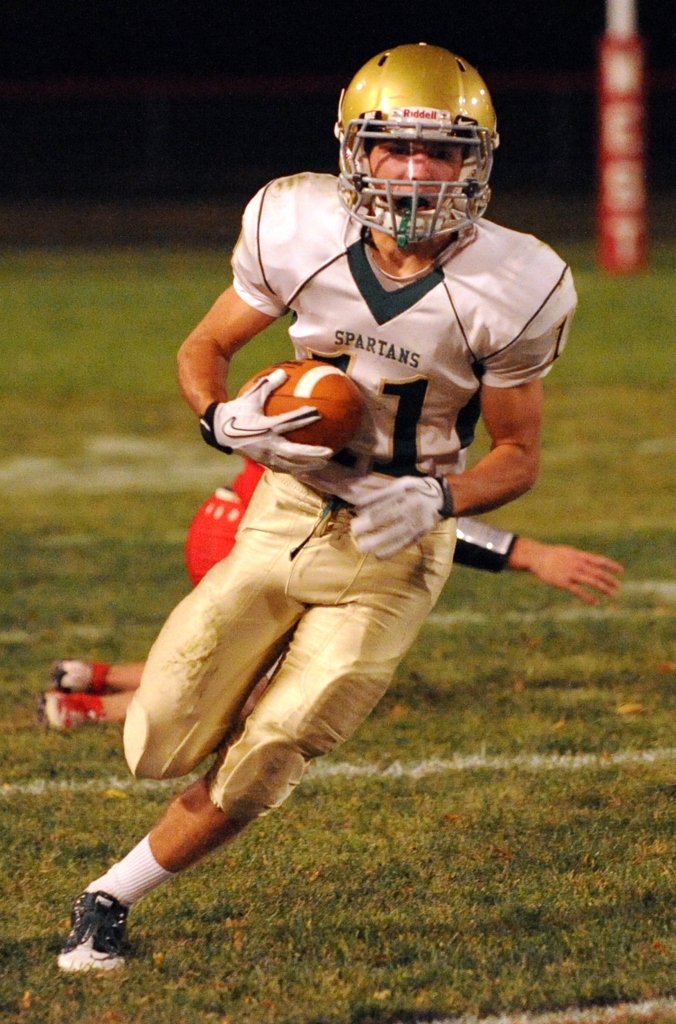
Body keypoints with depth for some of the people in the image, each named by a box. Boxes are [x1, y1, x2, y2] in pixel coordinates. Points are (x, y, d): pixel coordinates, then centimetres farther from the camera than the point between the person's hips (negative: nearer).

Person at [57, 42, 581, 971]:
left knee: (255, 774, -6)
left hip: (391, 549, -2)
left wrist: (434, 500, -23)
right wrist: (228, 422, -17)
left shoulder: (507, 291, -16)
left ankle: (112, 898, 18)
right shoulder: (303, 235, -11)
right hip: (287, 512, 2)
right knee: (164, 749, -2)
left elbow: (518, 455, -3)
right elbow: (203, 350, 5)